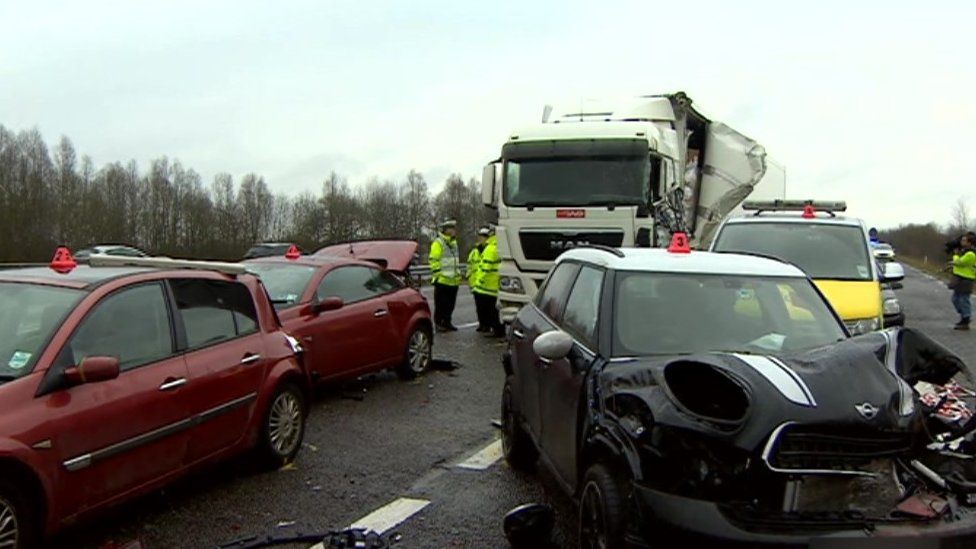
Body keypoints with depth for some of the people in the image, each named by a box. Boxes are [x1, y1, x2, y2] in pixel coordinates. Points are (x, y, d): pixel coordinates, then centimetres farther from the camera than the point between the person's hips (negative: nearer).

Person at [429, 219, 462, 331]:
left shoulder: (454, 242, 17)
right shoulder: (438, 243, -9)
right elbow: (434, 260, -13)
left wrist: (458, 274, 22)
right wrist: (436, 274, -17)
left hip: (453, 280, 8)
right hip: (442, 280, -8)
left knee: (450, 304, 12)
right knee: (441, 304, -1)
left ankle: (447, 322, 21)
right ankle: (438, 323, 6)